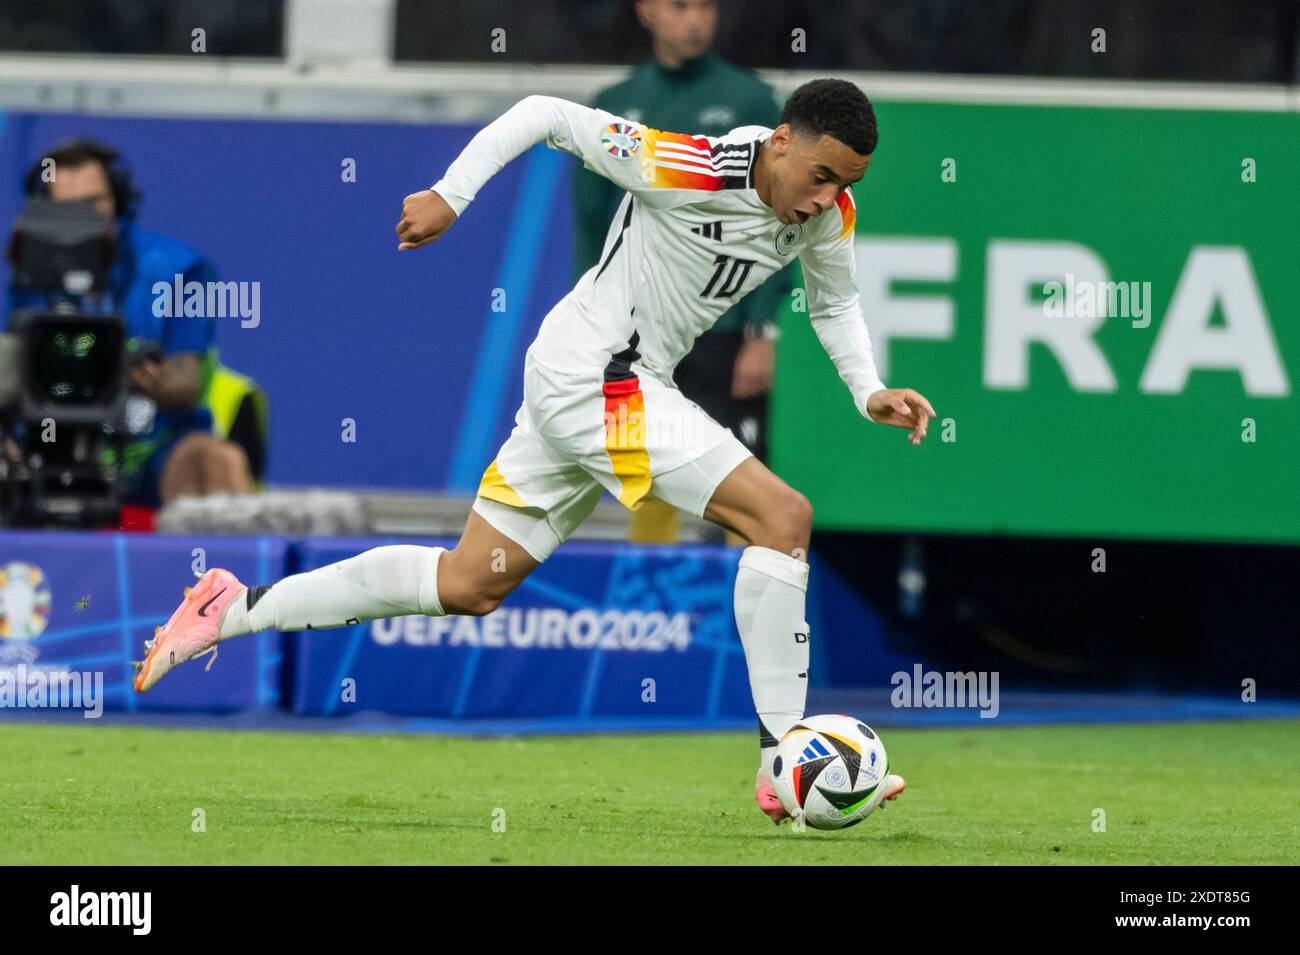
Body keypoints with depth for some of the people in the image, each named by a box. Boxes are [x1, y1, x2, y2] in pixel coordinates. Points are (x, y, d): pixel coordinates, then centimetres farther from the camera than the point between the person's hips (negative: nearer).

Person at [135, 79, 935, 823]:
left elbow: (836, 303, 20)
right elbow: (547, 114, -15)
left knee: (469, 585, 14)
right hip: (595, 373, -9)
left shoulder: (829, 210, 0)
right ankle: (784, 764, -16)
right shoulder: (683, 170, -23)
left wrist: (869, 391, 5)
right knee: (782, 517, -18)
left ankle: (238, 609, 21)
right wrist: (450, 195, -15)